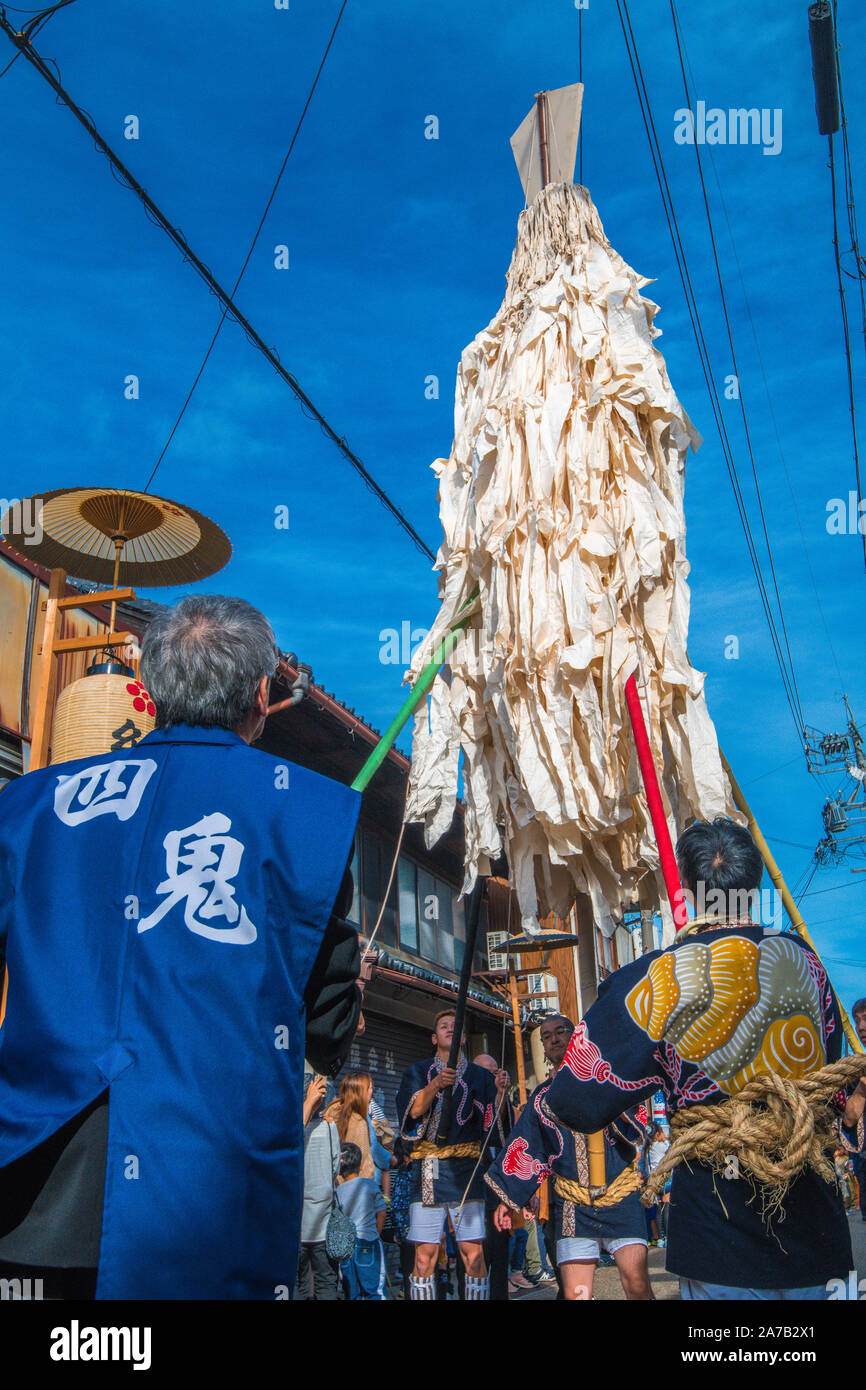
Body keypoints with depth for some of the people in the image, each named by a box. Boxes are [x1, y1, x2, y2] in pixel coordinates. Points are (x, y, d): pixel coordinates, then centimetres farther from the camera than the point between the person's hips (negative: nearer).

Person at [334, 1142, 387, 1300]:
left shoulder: (337, 1192, 0)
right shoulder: (371, 1185, -3)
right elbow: (381, 1213, 1)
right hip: (368, 1243, -2)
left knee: (352, 1294, 11)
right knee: (374, 1292, 4)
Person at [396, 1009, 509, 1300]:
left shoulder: (478, 1076, 13)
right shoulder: (418, 1073, 13)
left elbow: (491, 1122, 2)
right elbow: (415, 1110, -5)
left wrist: (499, 1092, -16)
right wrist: (436, 1084, -22)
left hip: (466, 1172, 0)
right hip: (428, 1172, 0)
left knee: (474, 1256, -6)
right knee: (424, 1257, -4)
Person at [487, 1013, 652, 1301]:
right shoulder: (542, 1096, 14)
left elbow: (636, 1132, -3)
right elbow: (525, 1150, 14)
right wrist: (508, 1198, 9)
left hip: (621, 1199, -2)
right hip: (572, 1205, 2)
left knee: (636, 1281, -16)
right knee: (575, 1292, -6)